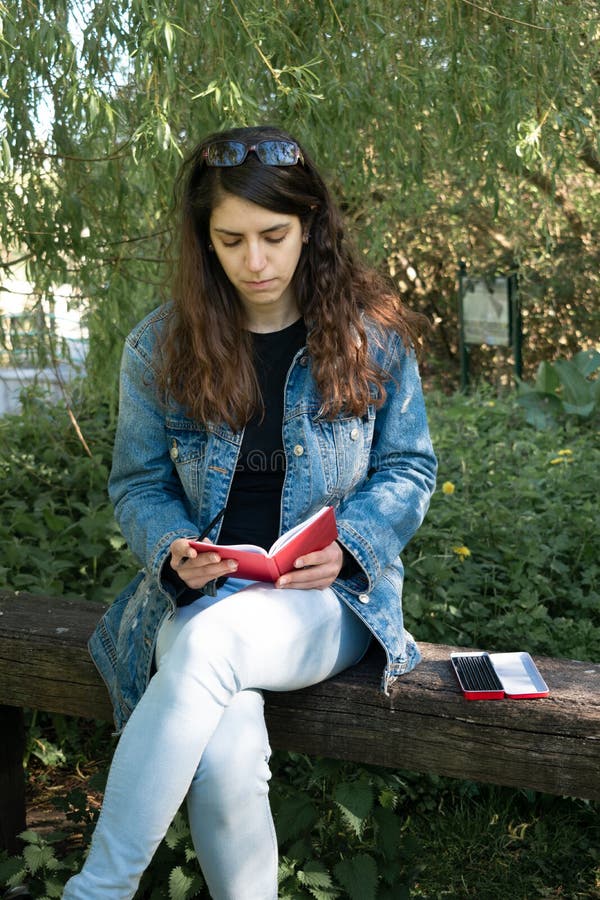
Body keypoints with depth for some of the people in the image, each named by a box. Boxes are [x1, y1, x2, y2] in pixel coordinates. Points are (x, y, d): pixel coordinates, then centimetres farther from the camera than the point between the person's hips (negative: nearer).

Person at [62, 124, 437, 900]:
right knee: (225, 757, -32)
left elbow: (408, 470, 6)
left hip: (333, 596, -1)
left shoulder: (373, 335, 1)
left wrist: (346, 545, -13)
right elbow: (138, 484, 9)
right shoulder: (160, 345, 3)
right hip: (201, 593, 2)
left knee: (209, 641, -35)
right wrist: (174, 548, -14)